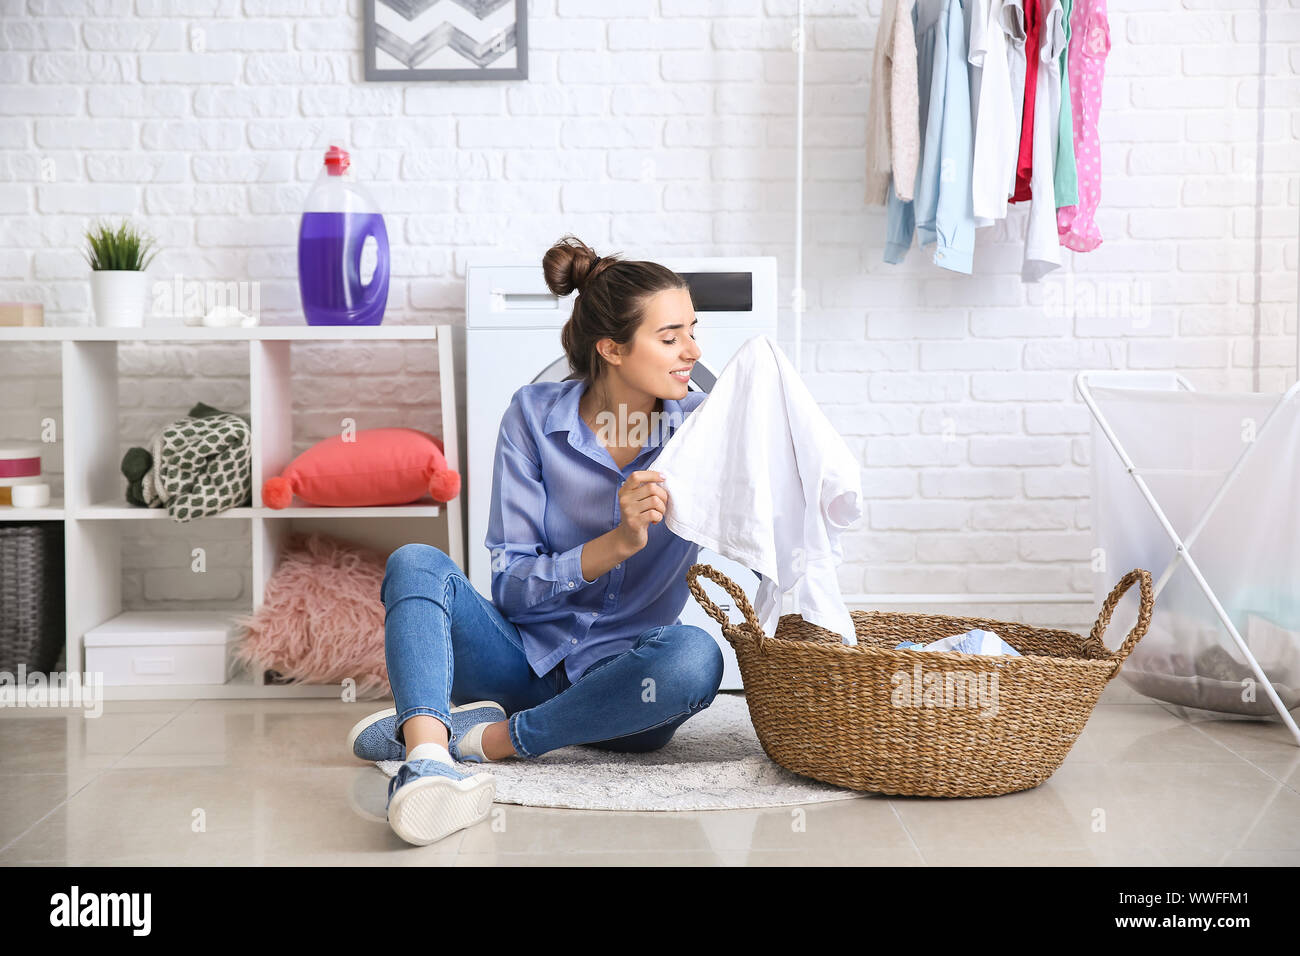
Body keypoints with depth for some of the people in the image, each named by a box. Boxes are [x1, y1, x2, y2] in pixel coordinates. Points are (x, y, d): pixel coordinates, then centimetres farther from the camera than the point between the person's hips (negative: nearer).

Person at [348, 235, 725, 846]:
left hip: (617, 682, 0)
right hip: (525, 655, 0)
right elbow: (511, 584, -10)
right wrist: (615, 544, -25)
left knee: (695, 656, -34)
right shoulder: (535, 416, -6)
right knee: (416, 563, -24)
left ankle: (489, 737, -24)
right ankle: (428, 762, -48)